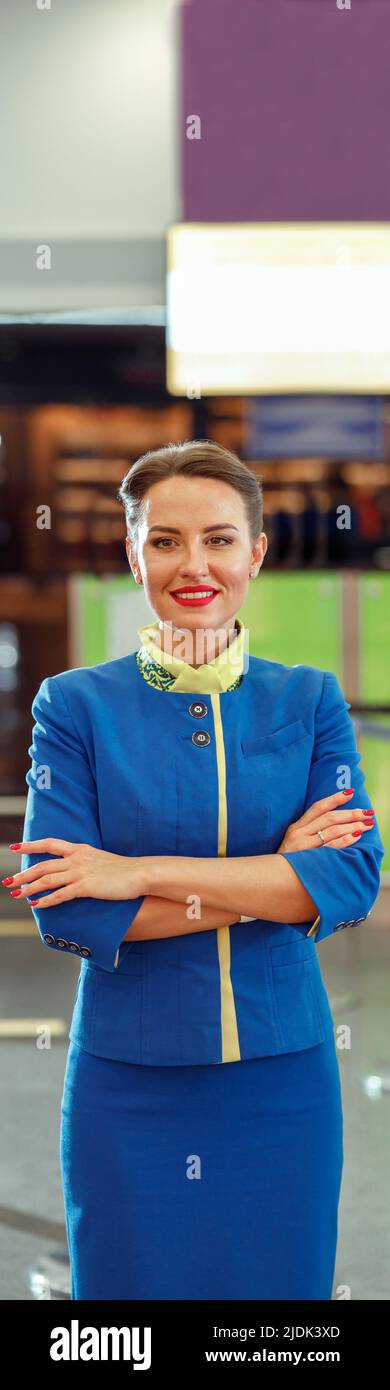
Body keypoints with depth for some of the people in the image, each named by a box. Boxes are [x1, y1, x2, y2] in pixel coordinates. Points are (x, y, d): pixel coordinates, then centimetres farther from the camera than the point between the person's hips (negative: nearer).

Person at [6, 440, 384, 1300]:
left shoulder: (311, 703, 3)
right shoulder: (76, 705, -2)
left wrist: (142, 874, -17)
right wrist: (271, 880, -14)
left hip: (281, 1077, 1)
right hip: (129, 1082, -1)